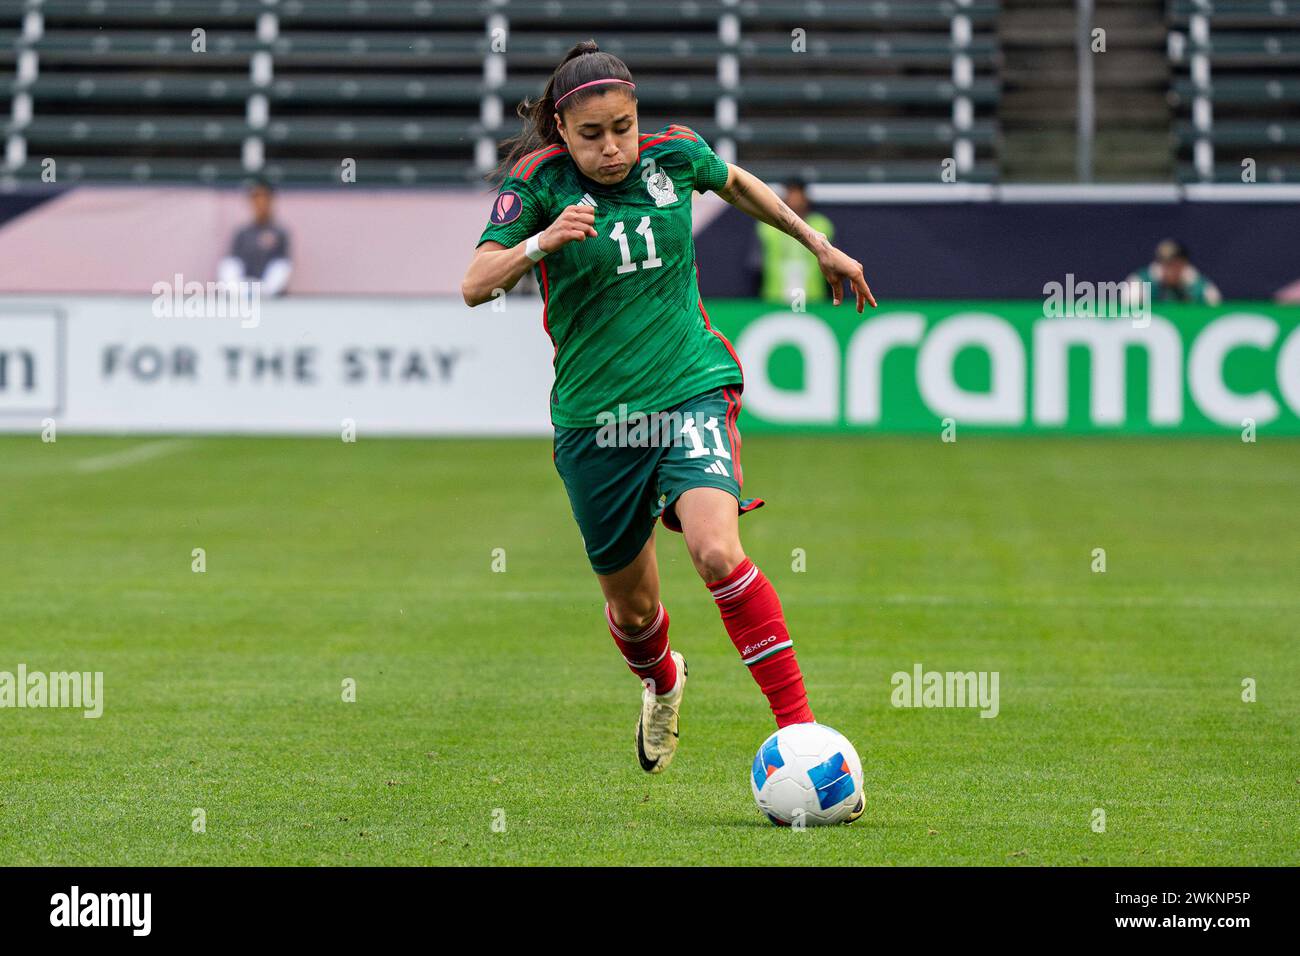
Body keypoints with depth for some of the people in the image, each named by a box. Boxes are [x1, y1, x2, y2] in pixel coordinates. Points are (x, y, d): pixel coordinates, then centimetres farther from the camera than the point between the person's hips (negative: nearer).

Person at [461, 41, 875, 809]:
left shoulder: (674, 156, -1)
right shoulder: (539, 182, -7)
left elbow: (737, 183, 23)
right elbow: (475, 285, -16)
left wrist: (821, 245, 28)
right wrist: (540, 243, -34)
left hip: (690, 390, -1)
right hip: (593, 414, 1)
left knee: (717, 550, -26)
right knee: (632, 605, 13)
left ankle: (799, 727, -23)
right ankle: (663, 684, 50)